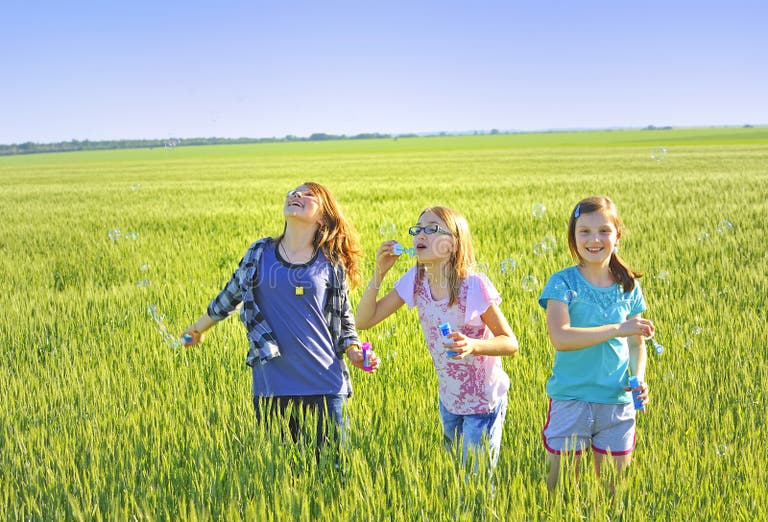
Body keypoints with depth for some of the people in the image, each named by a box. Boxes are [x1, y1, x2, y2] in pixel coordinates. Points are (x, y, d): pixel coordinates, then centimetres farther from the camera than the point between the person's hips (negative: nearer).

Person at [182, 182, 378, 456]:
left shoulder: (331, 263, 4)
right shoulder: (259, 253, 7)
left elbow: (344, 318, 13)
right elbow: (229, 296, 22)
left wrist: (354, 352, -5)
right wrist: (197, 328, 33)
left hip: (324, 384, -1)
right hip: (271, 384, 1)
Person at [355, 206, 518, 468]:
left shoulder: (474, 285, -21)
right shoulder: (415, 280, -7)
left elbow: (510, 343, -15)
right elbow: (363, 320, -6)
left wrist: (473, 345, -34)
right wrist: (379, 272, -17)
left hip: (483, 401, -5)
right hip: (448, 399, 5)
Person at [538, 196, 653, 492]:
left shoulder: (628, 287, 5)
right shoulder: (563, 283, -8)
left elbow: (636, 343, 13)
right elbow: (560, 338, -21)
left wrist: (639, 378, -6)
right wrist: (616, 329, -24)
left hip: (617, 402, 3)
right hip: (570, 399, -3)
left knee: (612, 487, 13)